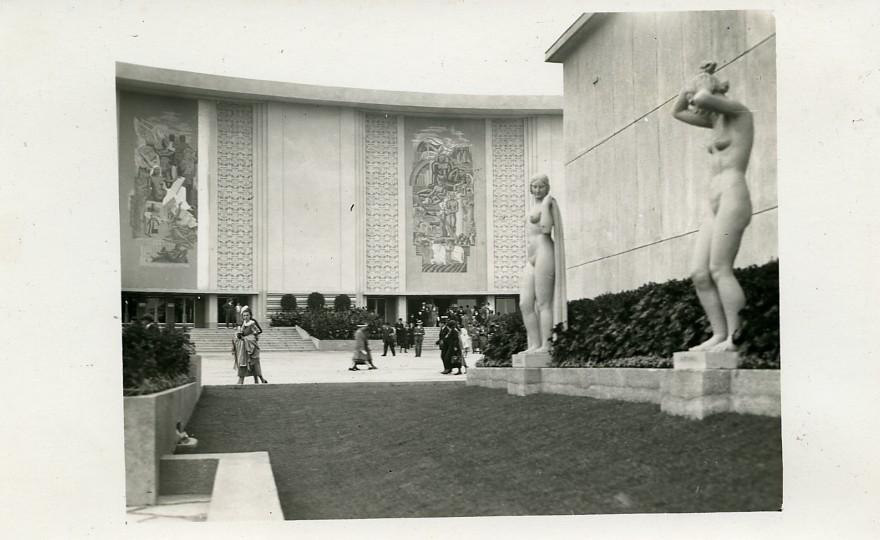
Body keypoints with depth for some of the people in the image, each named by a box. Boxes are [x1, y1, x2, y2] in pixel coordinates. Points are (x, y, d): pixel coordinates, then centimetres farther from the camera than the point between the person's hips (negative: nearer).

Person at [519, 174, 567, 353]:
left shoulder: (549, 203, -2)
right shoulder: (534, 207, 25)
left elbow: (546, 228, -17)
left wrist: (546, 204, -11)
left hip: (543, 254, -9)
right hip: (531, 261, 9)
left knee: (543, 303, -9)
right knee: (525, 304, 2)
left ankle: (545, 345, -8)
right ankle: (534, 344, 4)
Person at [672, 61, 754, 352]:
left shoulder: (739, 111, -1)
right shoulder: (719, 120, 23)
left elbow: (702, 99, -21)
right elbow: (677, 112, 34)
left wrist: (704, 90, 3)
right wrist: (698, 76, 24)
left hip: (733, 197, -9)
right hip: (713, 206, 9)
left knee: (719, 270, -13)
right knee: (699, 274, 0)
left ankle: (736, 338, -12)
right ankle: (719, 335, 1)